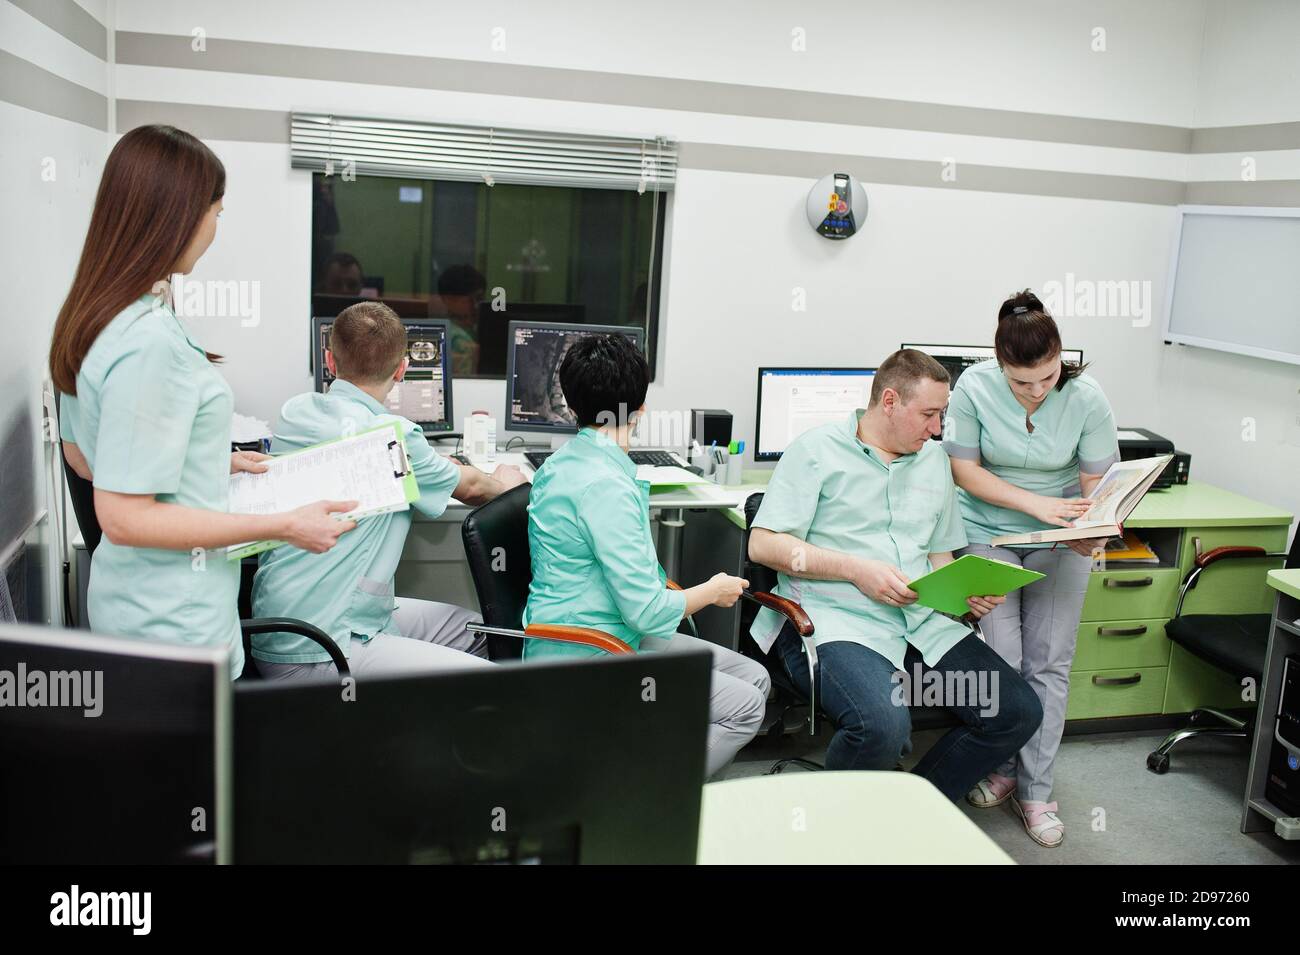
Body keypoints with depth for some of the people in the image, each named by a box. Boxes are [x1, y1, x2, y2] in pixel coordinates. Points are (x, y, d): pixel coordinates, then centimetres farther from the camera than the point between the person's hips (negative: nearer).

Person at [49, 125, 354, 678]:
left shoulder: (90, 316, 5)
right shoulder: (150, 341, -25)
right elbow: (125, 517, -25)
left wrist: (215, 464, 17)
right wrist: (283, 526, -22)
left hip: (120, 592, 9)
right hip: (173, 621, -9)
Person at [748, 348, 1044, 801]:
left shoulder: (934, 459, 20)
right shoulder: (817, 450, 1)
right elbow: (763, 544, -6)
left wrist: (968, 593, 1)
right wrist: (856, 569, -14)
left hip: (923, 622, 7)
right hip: (837, 621, -6)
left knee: (1018, 712, -8)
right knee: (883, 725, -33)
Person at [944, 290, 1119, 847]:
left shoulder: (1086, 397, -14)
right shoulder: (975, 388, -16)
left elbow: (1097, 482, -8)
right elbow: (965, 469, -10)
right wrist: (1034, 503, -22)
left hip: (1060, 540, 1)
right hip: (990, 533, 0)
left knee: (1049, 665, -1)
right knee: (1000, 660, -5)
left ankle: (1035, 791, 12)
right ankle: (1000, 767, 19)